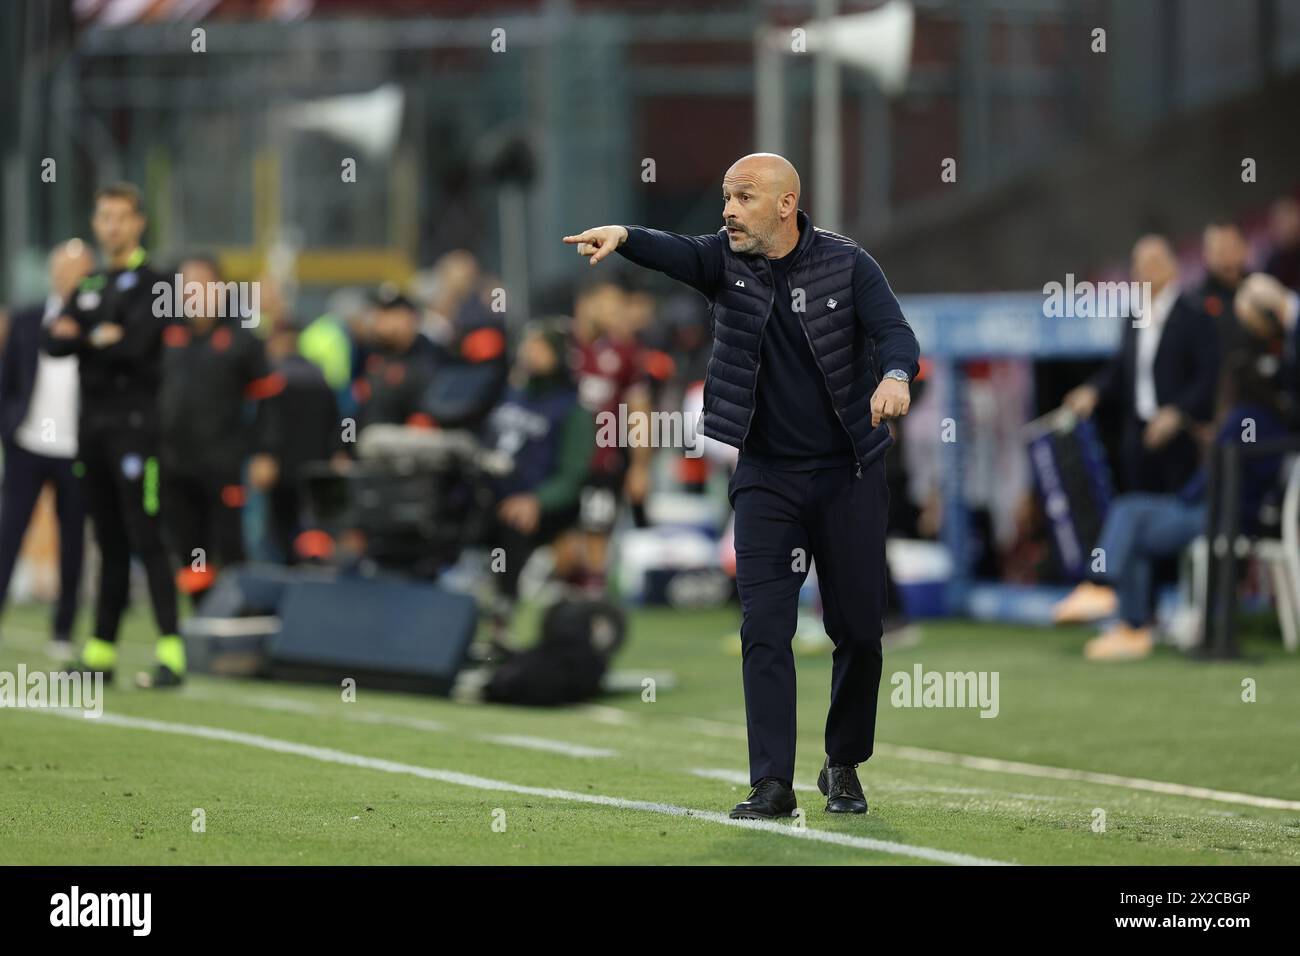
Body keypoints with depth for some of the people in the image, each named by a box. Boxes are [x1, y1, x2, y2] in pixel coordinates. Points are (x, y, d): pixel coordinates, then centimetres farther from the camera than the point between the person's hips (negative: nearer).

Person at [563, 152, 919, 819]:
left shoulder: (846, 264, -6)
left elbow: (895, 331, -18)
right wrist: (622, 237, -43)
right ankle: (773, 783, -11)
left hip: (850, 475, -1)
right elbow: (672, 252, -21)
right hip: (767, 476, 1)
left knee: (858, 630, 5)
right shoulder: (725, 261, -1)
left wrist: (894, 375, -42)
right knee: (765, 628, -9)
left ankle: (843, 767, 25)